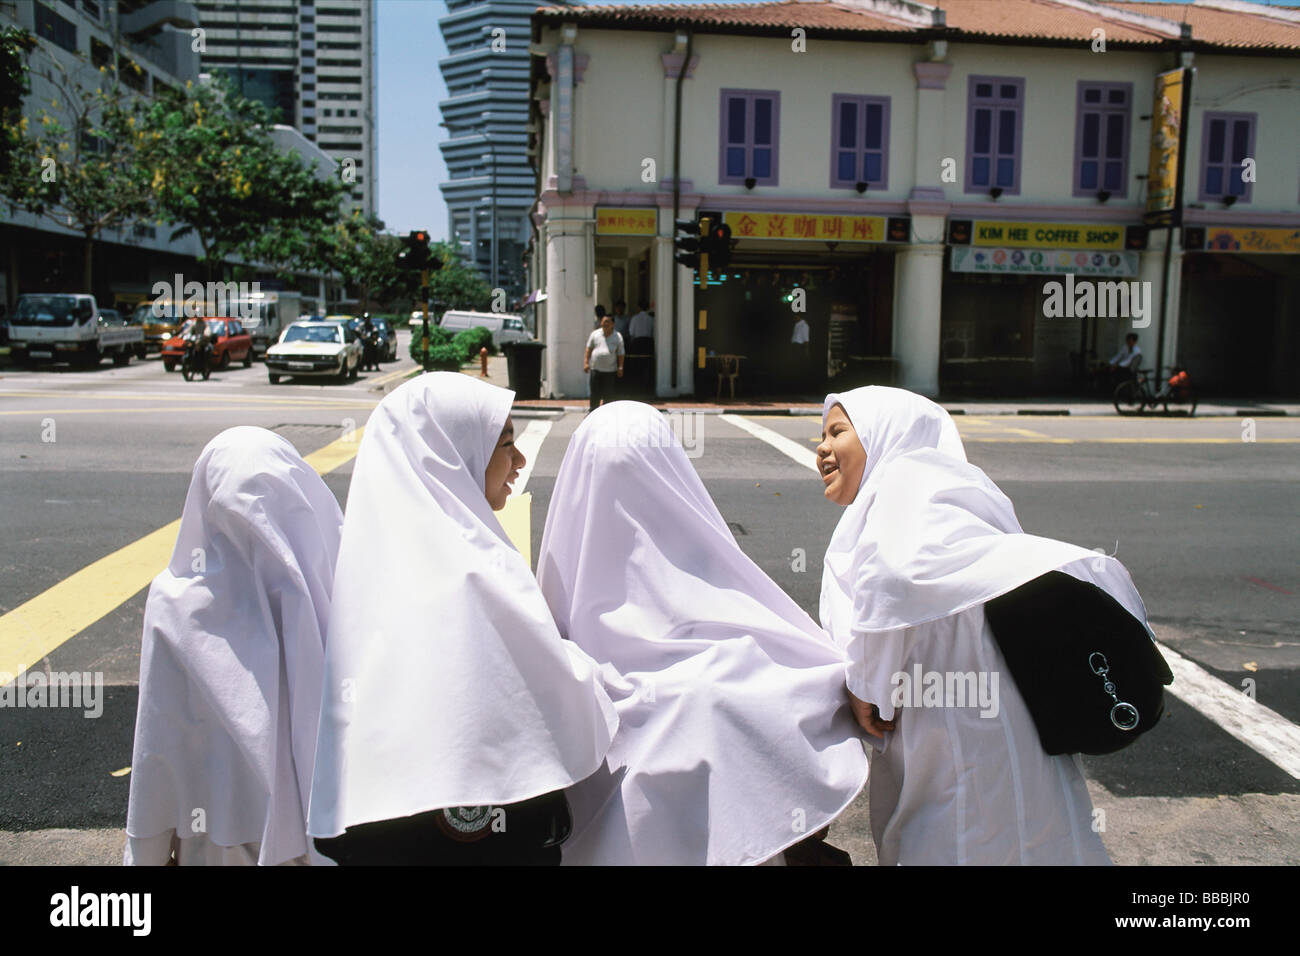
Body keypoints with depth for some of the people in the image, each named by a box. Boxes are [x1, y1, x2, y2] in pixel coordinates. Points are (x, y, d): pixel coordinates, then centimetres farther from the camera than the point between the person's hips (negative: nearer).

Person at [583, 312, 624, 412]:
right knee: (594, 392, 2)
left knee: (608, 393, 0)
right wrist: (586, 362, 1)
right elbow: (588, 349, 9)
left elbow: (621, 353, 6)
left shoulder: (617, 337, 5)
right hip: (595, 368, 1)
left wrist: (620, 367, -2)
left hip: (610, 370, -1)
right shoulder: (595, 334, 6)